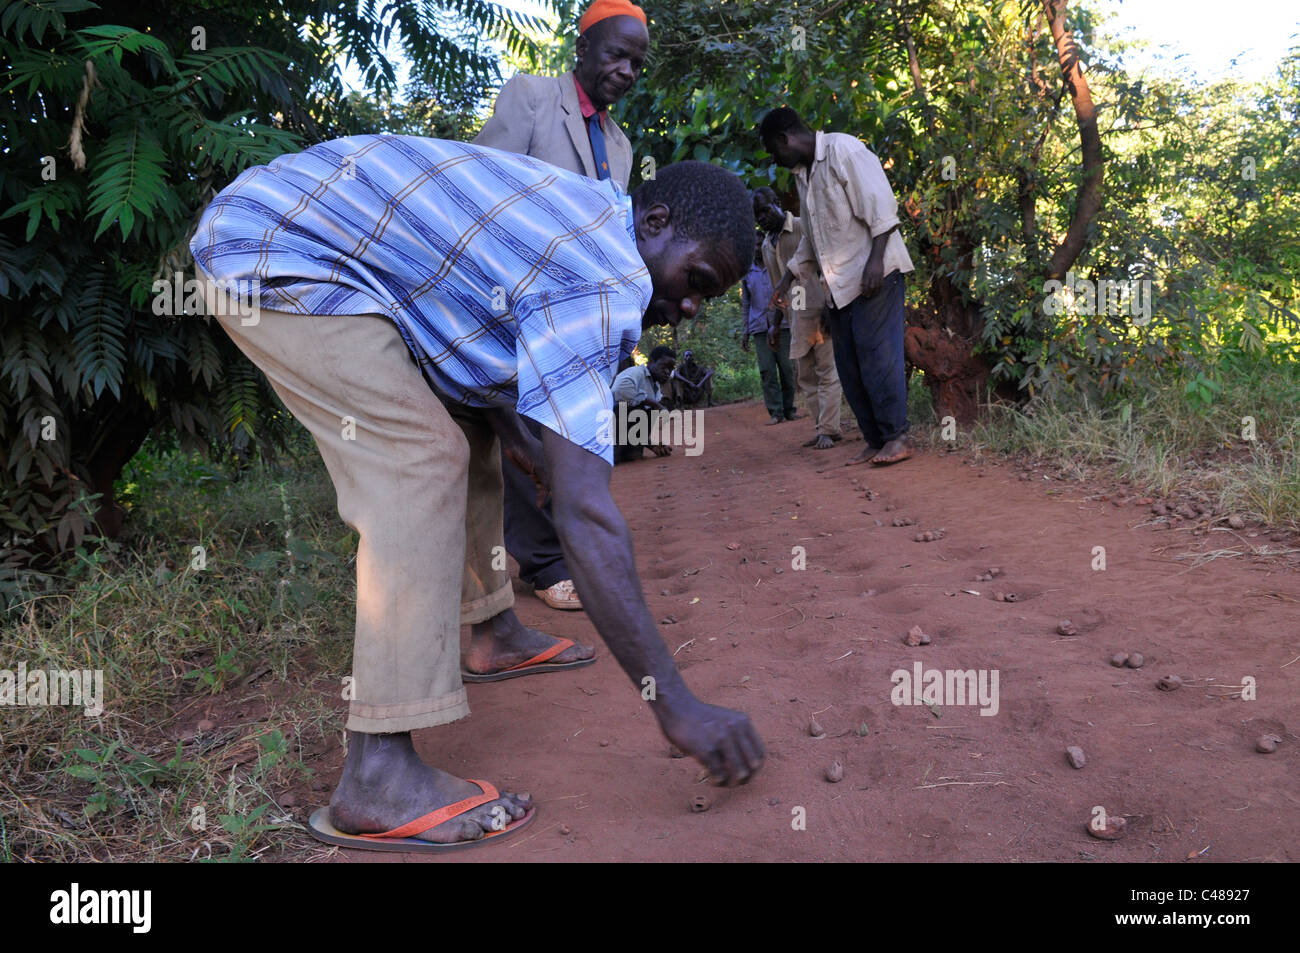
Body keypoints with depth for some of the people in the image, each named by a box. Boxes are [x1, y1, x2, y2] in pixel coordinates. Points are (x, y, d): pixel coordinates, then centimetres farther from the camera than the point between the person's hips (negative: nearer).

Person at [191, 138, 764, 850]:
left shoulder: (587, 213, 7)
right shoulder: (597, 284, -24)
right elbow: (584, 514, -31)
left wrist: (512, 434, 9)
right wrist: (674, 704, -27)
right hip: (274, 255, -10)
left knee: (468, 433, 13)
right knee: (420, 459, -20)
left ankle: (495, 633, 27)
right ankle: (377, 776, -21)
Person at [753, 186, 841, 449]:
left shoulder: (805, 228, -3)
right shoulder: (766, 245, 17)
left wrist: (828, 305, -17)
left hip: (818, 311, -7)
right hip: (796, 318, 7)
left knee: (826, 372, -7)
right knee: (805, 376, 6)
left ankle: (828, 430, -9)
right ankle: (822, 428, 11)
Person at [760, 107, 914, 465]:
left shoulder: (843, 150, -8)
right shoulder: (803, 173, 18)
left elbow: (881, 205, -15)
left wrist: (876, 260, -23)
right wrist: (788, 277, 23)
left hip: (874, 272, -9)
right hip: (841, 282, 9)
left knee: (875, 352, -13)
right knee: (849, 365, 5)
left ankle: (896, 437, -8)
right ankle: (875, 441, 8)